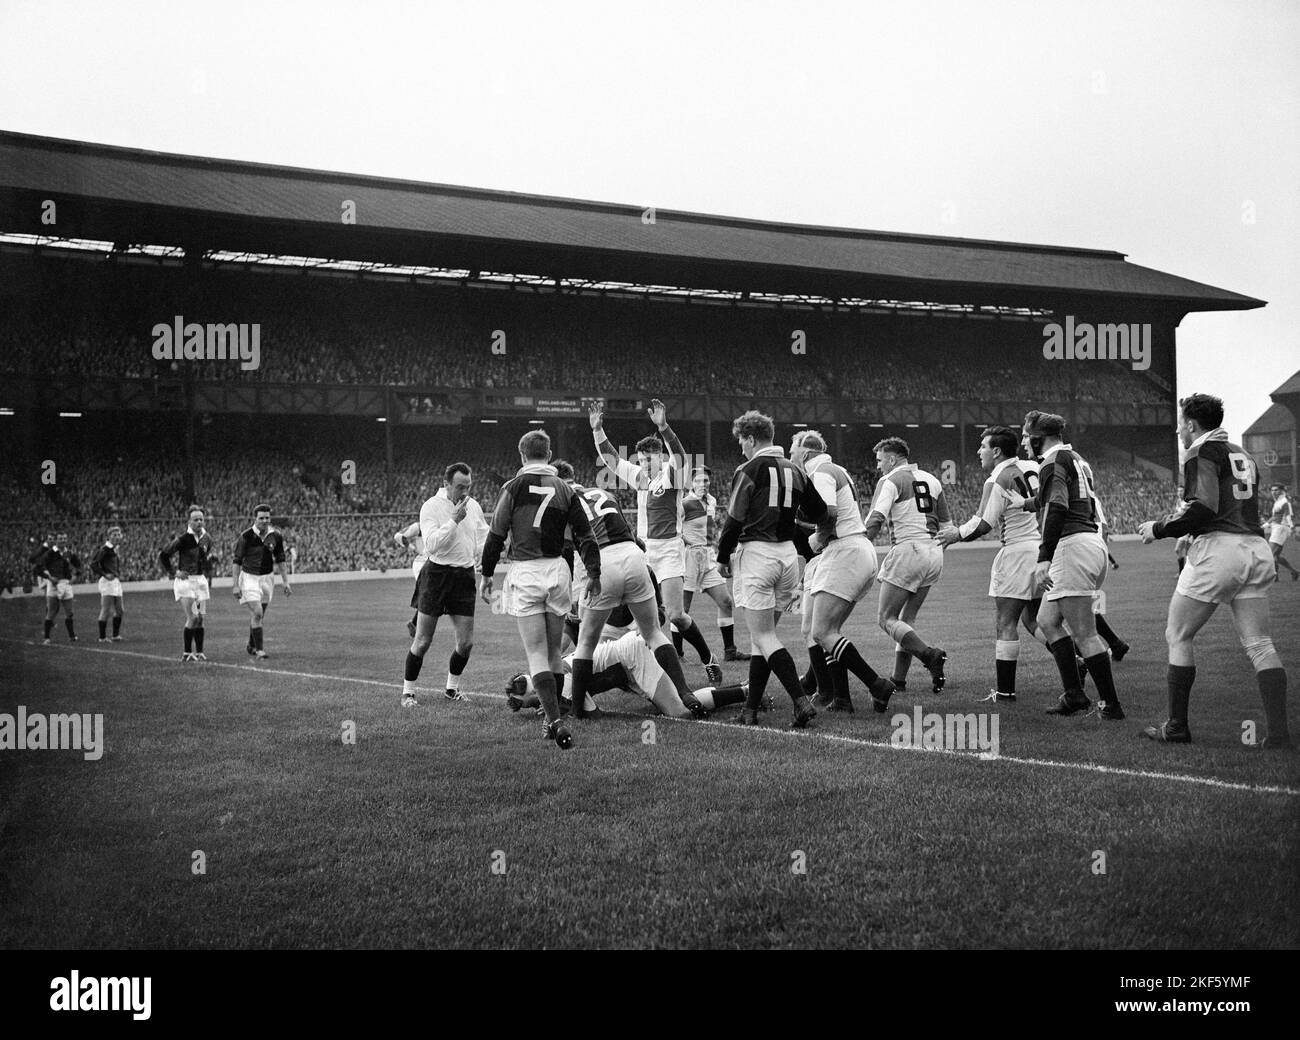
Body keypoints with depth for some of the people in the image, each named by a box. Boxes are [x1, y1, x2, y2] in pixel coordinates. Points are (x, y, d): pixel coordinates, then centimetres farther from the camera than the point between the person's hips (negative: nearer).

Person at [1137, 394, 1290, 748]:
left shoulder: (1202, 452, -4)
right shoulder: (1242, 455, 22)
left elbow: (1203, 507, -17)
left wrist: (1160, 528, -5)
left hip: (1218, 547, -8)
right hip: (1256, 547, 8)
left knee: (1179, 637, 5)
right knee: (1259, 643, 5)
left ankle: (1176, 728, 8)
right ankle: (1279, 732, -4)